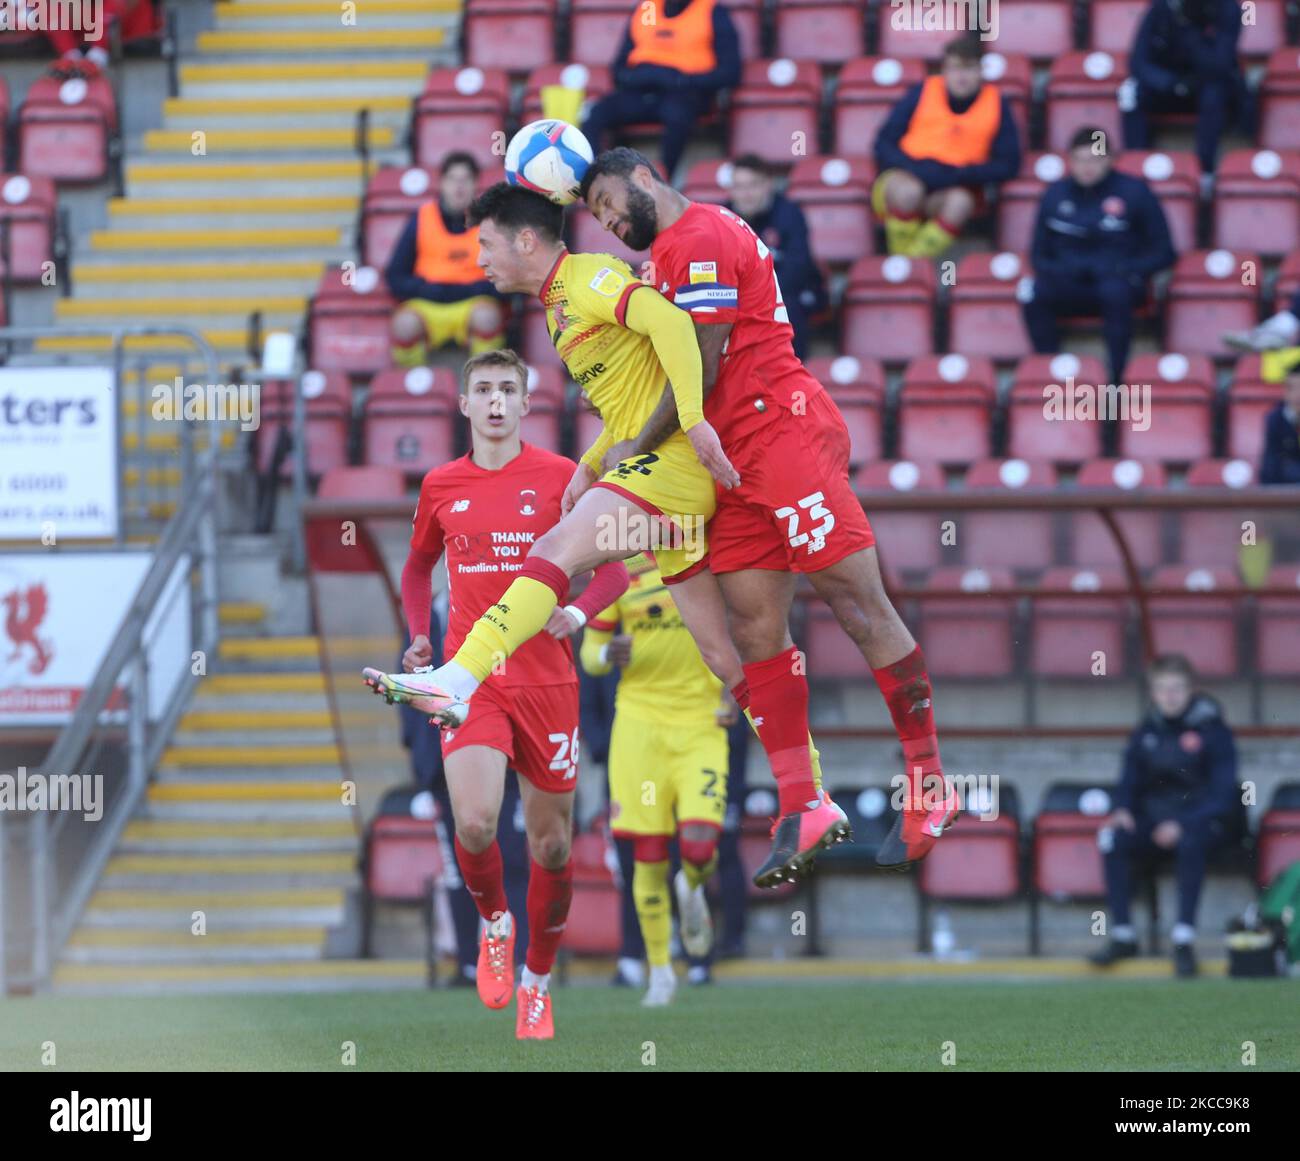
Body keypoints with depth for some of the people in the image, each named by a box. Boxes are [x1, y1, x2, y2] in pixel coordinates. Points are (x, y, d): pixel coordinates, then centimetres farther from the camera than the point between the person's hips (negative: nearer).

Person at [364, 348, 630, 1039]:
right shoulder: (442, 487, 7)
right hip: (470, 678, 0)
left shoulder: (561, 477, 0)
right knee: (474, 822, -20)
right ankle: (493, 923, 11)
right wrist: (418, 638, 8)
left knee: (551, 843, 6)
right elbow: (419, 565, 24)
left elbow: (615, 567, 3)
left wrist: (578, 612, -16)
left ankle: (536, 982, 25)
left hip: (547, 682, 0)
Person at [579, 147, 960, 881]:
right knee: (755, 628, 1)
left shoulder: (702, 238, -10)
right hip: (738, 460, 10)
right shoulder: (670, 250, 23)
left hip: (783, 431, -10)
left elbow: (701, 367, -14)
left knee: (859, 607, -7)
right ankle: (800, 810, -2)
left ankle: (930, 787, -5)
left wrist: (638, 448, -5)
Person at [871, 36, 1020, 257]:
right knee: (907, 191, -37)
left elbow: (1008, 165, 0)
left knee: (960, 202, -35)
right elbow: (883, 144, 2)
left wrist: (955, 174, -14)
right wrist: (914, 169, -18)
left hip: (954, 188, 1)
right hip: (905, 175, -1)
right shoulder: (923, 92, 1)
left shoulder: (996, 103, 2)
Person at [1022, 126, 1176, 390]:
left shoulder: (1133, 192, 3)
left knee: (1116, 292, -40)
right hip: (1069, 285, 3)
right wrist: (1053, 270, -6)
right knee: (1035, 298, -32)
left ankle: (1116, 377, -35)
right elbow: (1039, 253, 18)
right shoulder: (1056, 195, 12)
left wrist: (1123, 269, -12)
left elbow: (1162, 252, 4)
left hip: (1118, 280, -2)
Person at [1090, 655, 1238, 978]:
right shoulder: (1147, 731, 10)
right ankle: (1123, 936, -19)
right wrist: (1123, 809, -7)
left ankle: (1184, 941, -37)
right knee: (1112, 839, -25)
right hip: (1154, 818, 4)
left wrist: (1183, 824, -22)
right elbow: (1130, 779, 17)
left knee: (1190, 841, -39)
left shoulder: (1211, 729, -4)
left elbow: (1223, 791, -10)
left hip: (1202, 819, -4)